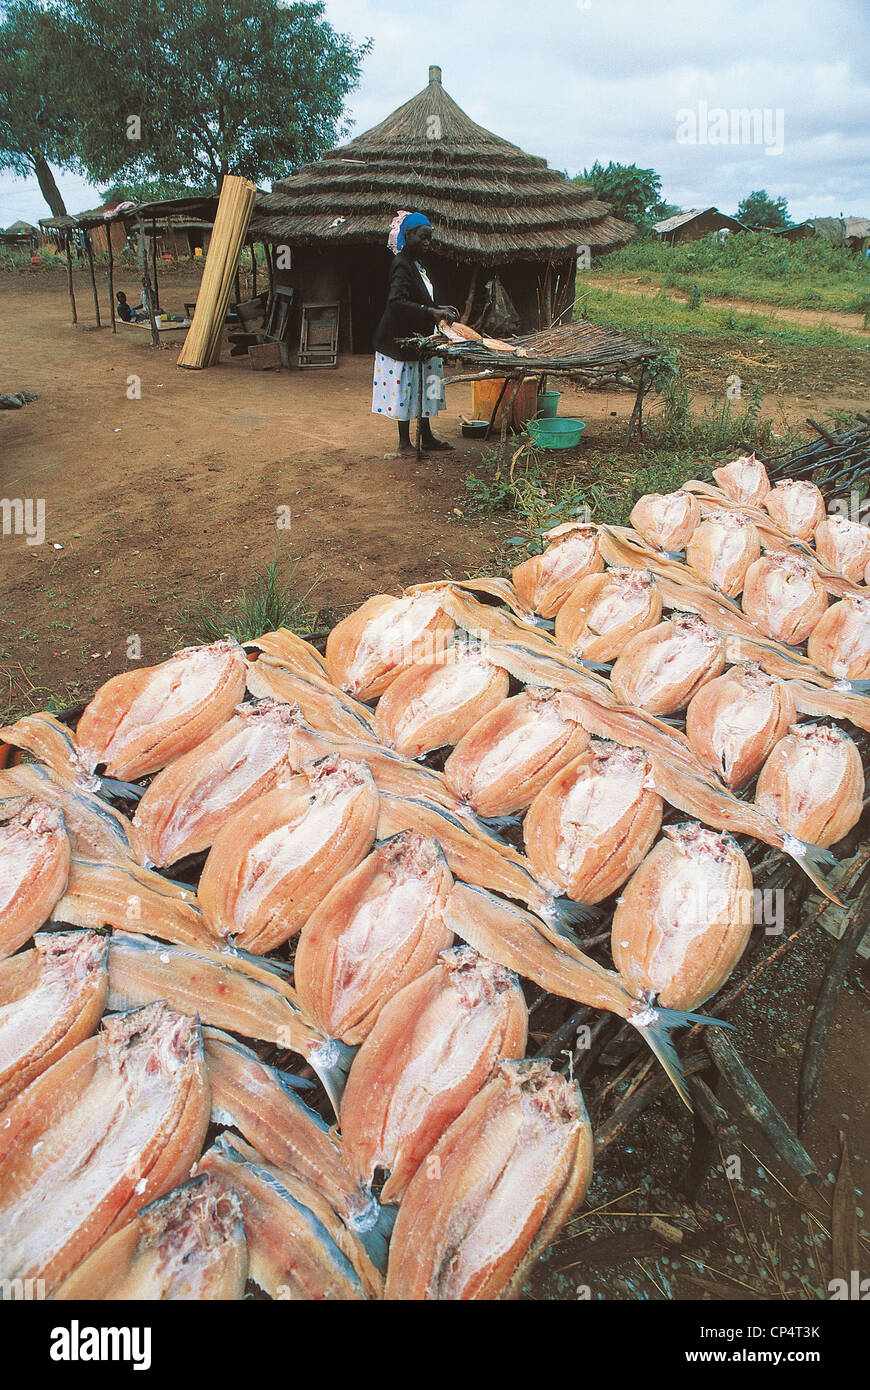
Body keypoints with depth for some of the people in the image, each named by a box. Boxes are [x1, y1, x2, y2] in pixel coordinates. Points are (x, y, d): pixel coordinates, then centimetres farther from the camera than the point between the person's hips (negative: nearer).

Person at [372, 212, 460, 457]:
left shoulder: (417, 263, 12)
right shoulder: (402, 265, -18)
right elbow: (396, 301, -32)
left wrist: (441, 308, 8)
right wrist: (431, 312, -36)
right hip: (401, 340, -10)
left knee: (422, 388, 14)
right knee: (405, 387, -2)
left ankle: (426, 438, 24)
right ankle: (404, 443, 7)